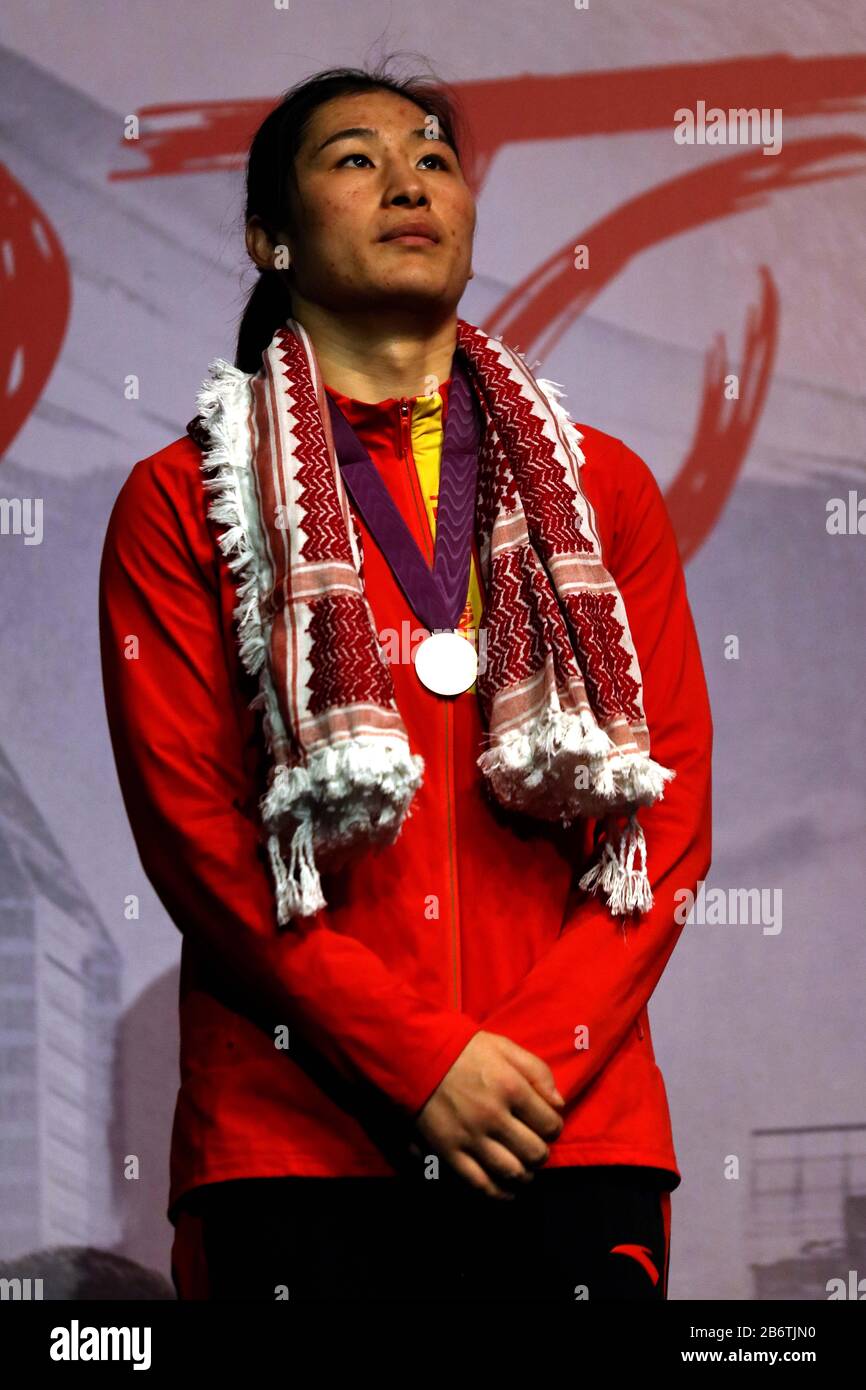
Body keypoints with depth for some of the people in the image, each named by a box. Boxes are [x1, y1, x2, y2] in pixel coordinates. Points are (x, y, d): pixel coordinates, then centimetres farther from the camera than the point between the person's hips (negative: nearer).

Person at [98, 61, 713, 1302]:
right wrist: (421, 1062, -12)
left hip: (576, 1137, 2)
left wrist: (542, 1059, -7)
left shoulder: (600, 489, 14)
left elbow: (673, 811, 8)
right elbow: (191, 828, -3)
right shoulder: (184, 504, 6)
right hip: (298, 1150, -2)